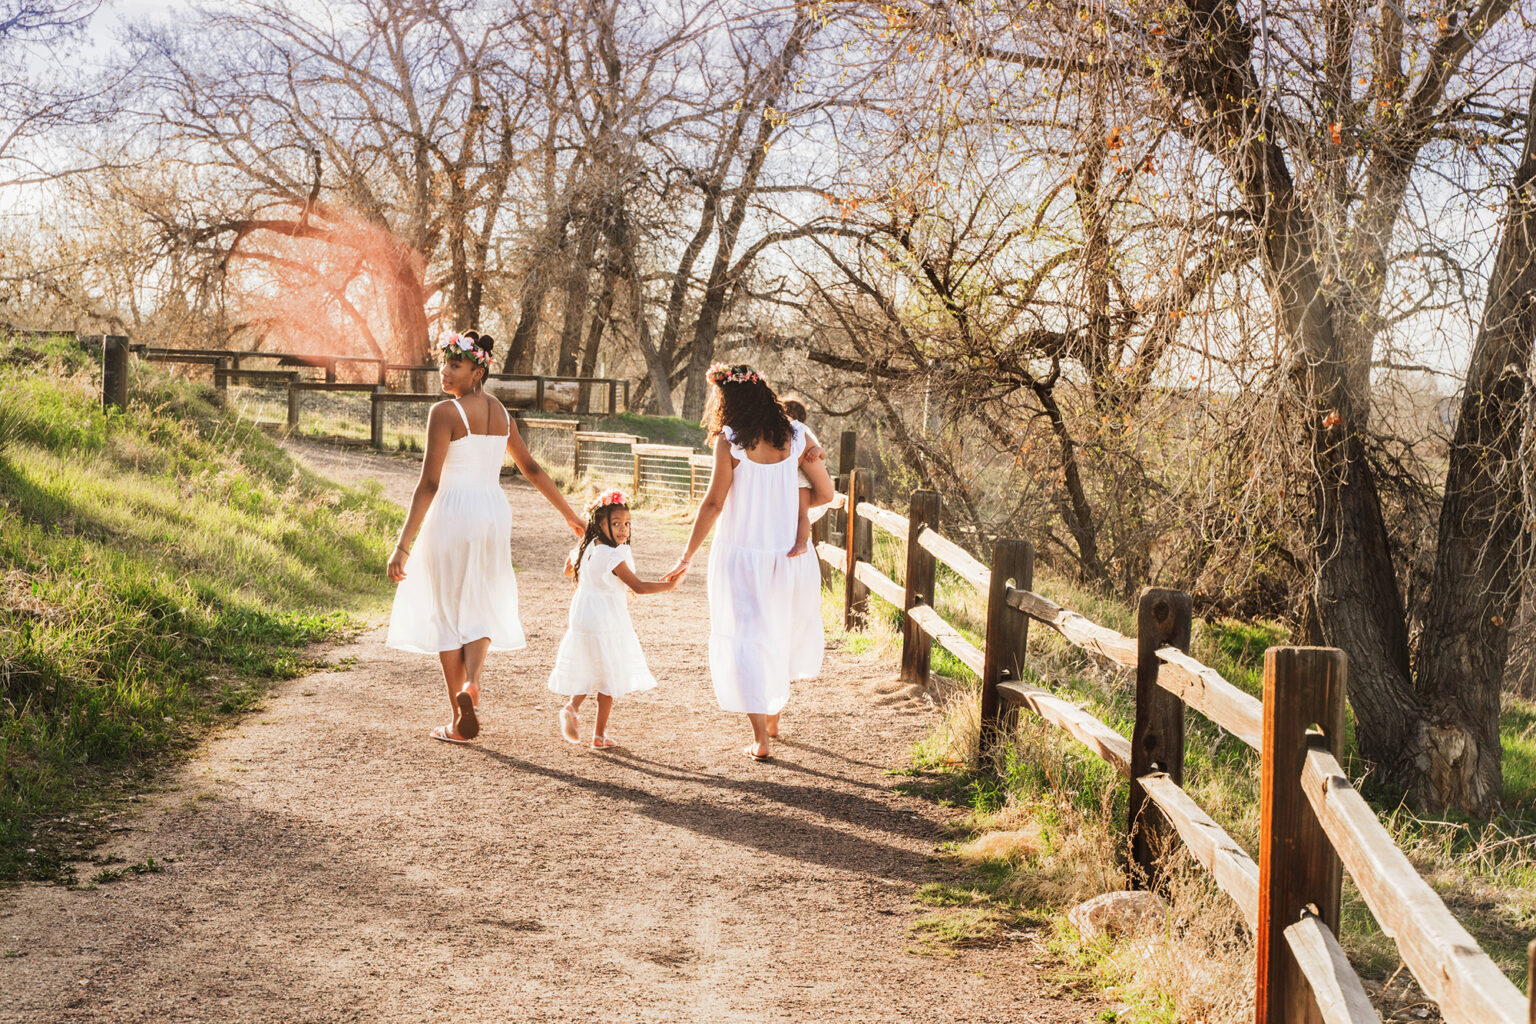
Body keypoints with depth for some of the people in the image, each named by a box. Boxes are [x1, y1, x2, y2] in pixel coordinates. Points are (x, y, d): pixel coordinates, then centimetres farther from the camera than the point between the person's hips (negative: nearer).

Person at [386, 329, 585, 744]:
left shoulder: (445, 413, -12)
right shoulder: (500, 412, 8)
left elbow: (428, 484, -17)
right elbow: (532, 469, 16)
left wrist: (403, 545, -16)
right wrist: (569, 515, 28)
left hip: (453, 512, -6)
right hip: (495, 512, 6)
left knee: (448, 612, 6)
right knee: (482, 607, 19)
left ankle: (460, 723, 10)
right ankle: (472, 681, -10)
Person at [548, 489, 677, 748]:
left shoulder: (586, 549, 4)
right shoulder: (613, 557, -20)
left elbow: (568, 569, 23)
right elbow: (639, 586, -21)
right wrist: (668, 585, -11)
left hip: (583, 618, 7)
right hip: (606, 625, -7)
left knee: (589, 675, 19)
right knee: (608, 680, 5)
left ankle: (571, 707, -7)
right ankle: (599, 735, 10)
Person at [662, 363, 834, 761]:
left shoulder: (730, 441, -11)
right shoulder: (795, 436, 1)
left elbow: (713, 503, -12)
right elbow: (825, 493, 5)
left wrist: (687, 557, -5)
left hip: (739, 555, -4)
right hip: (785, 555, 4)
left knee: (744, 642, 3)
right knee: (779, 638, 22)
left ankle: (760, 739, 0)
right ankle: (772, 717, 37)